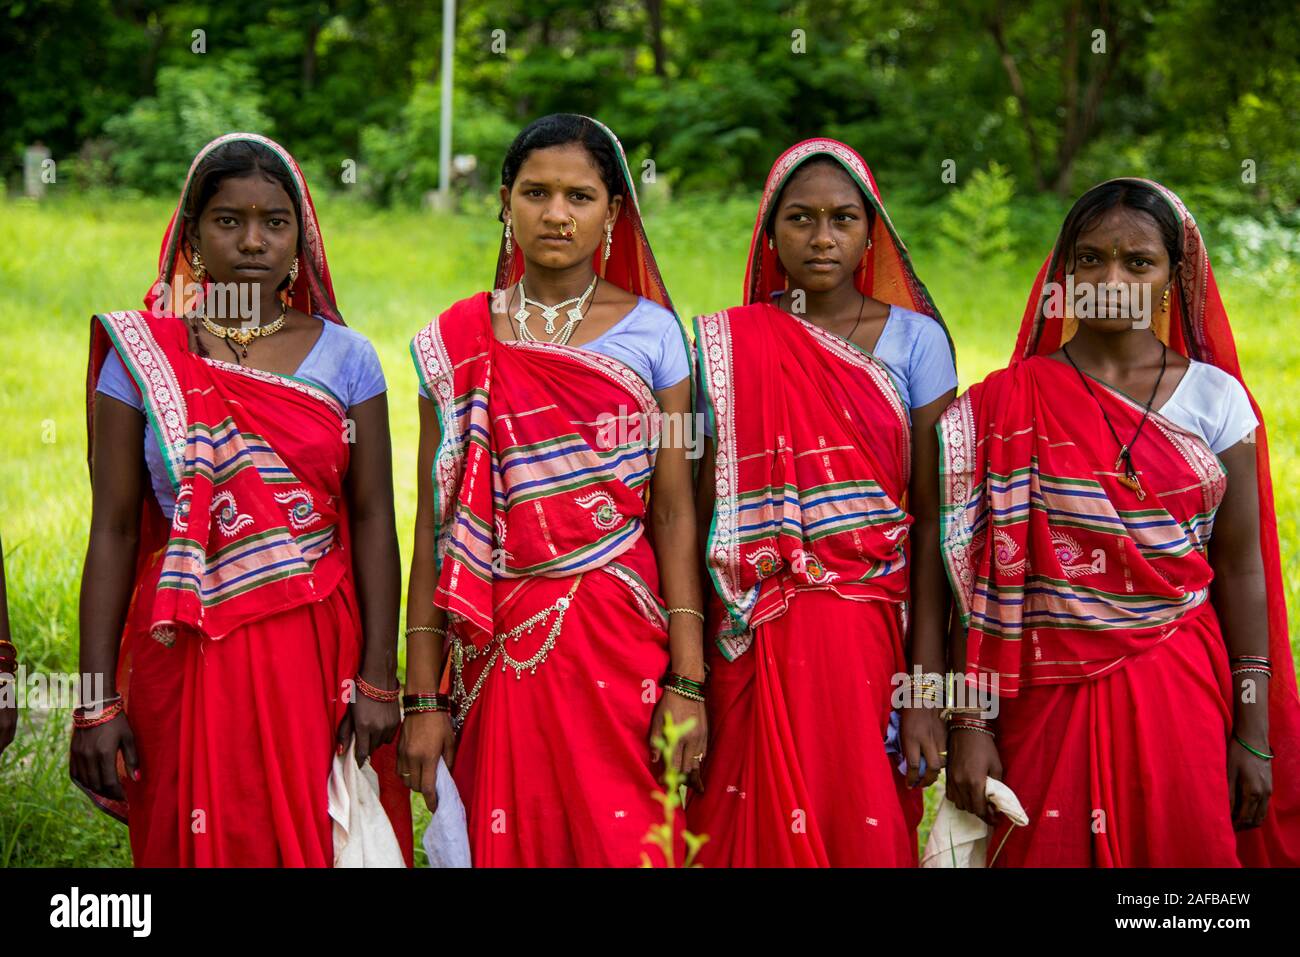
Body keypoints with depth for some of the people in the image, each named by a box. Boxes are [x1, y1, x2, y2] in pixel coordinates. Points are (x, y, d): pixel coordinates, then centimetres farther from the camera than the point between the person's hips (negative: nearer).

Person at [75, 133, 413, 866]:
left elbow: (372, 520, 1)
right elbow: (114, 531, -2)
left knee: (321, 844, 5)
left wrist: (379, 678, -5)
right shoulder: (142, 358, -1)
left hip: (317, 654, 1)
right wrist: (96, 700, -5)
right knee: (200, 846, 7)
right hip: (187, 659, 0)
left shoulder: (345, 358, 2)